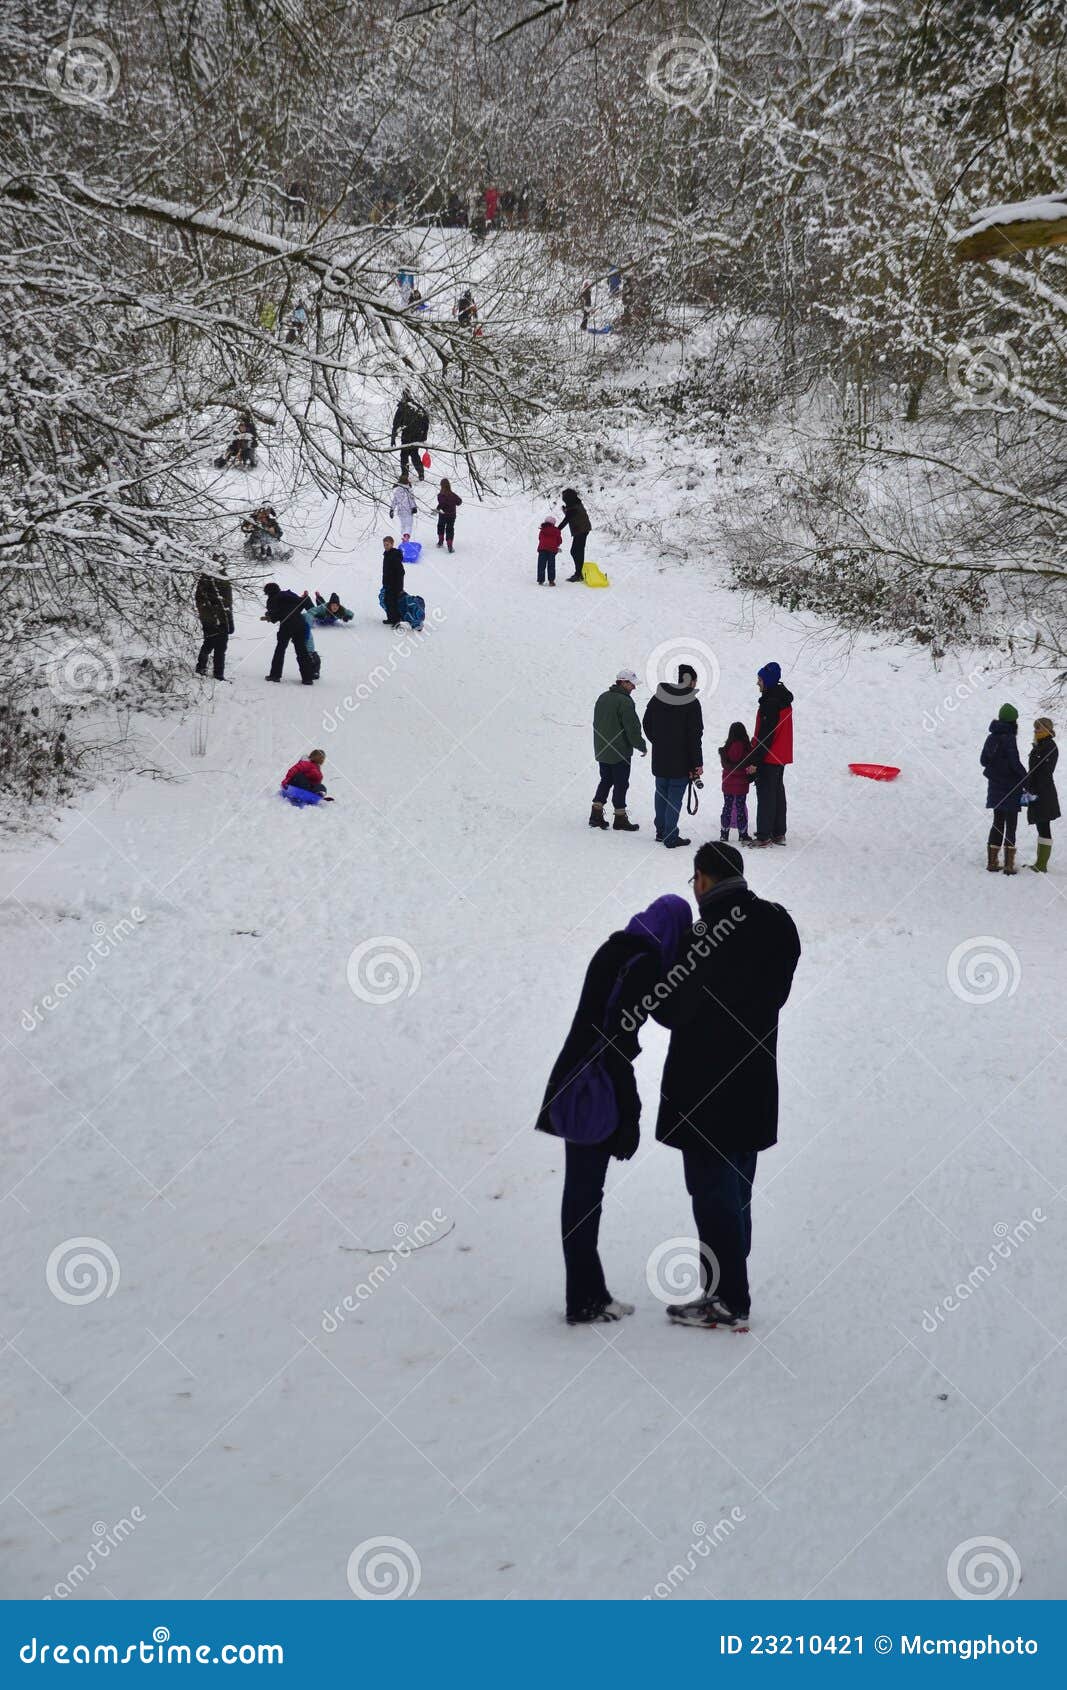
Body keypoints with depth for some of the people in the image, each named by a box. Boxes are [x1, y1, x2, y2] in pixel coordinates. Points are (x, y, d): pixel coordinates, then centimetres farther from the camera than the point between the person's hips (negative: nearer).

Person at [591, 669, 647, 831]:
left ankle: (596, 815, 14)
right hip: (620, 752, -8)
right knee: (620, 784, 2)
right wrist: (642, 746, -6)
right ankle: (620, 819, 6)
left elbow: (597, 723, 16)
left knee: (606, 781, 17)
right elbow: (632, 728, -18)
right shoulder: (624, 702, -19)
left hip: (601, 750, 8)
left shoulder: (602, 698, 8)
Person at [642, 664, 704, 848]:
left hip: (659, 758, 5)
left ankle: (661, 831, 28)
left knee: (661, 793, 19)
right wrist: (697, 763, -8)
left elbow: (646, 724, 11)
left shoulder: (657, 698, 3)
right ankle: (671, 837, 2)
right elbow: (695, 736, -13)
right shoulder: (692, 703, -13)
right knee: (675, 797, 0)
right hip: (681, 761, -5)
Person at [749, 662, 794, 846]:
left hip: (768, 758, -10)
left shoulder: (770, 703, -20)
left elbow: (765, 735, -22)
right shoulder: (784, 700, 11)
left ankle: (764, 836, -5)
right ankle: (779, 834, 19)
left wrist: (754, 760, -20)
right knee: (778, 792, 15)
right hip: (781, 757, 10)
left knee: (765, 795, -6)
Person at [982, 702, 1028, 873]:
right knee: (1011, 825, -1)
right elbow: (1015, 763, -19)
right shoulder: (1009, 738, -17)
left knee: (998, 822, 16)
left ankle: (992, 862, 16)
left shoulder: (991, 737, 5)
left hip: (995, 787, 7)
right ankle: (1009, 865, -3)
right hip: (1010, 788, -7)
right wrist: (1026, 781, -9)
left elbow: (984, 760, 13)